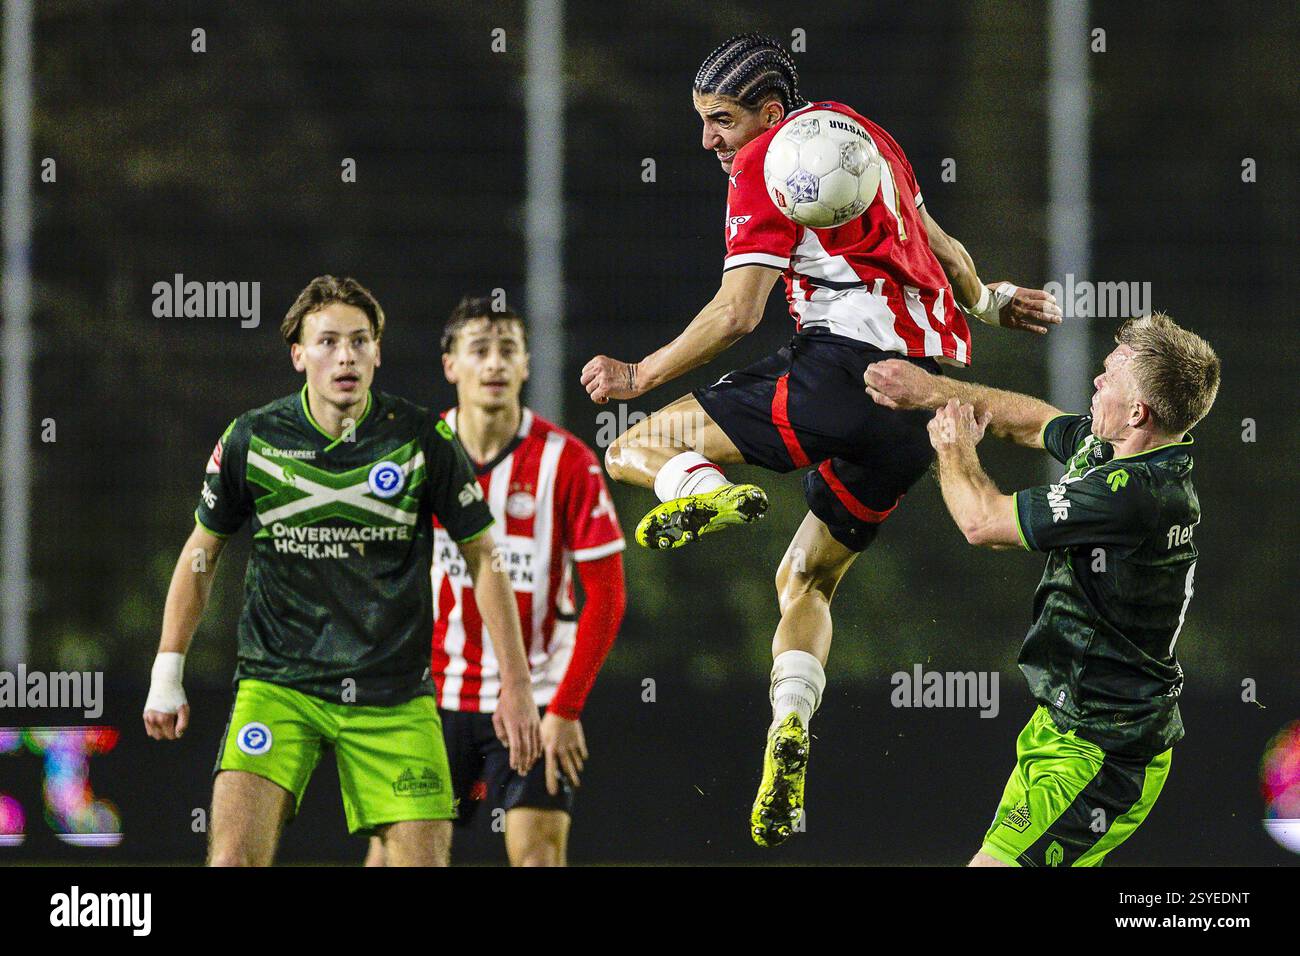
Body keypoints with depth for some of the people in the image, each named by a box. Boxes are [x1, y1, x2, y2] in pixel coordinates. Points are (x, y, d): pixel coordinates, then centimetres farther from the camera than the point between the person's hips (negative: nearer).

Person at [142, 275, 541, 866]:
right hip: (277, 681, 0)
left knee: (423, 856, -6)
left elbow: (482, 559, 4)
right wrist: (167, 673, 10)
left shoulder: (423, 441, -5)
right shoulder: (251, 440, -3)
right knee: (235, 856, -17)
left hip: (394, 696, 1)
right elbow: (202, 553, 12)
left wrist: (515, 685, 1)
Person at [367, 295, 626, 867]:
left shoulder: (566, 461, -8)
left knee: (538, 852, -13)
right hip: (434, 697, 2)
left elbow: (605, 596, -7)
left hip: (536, 704, -2)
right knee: (393, 850, -2)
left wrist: (565, 709, -12)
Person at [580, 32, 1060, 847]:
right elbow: (940, 250, 34)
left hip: (847, 362, -8)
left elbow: (738, 311, -7)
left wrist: (641, 375, 0)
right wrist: (987, 300, 52)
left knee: (633, 450, -1)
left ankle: (701, 489, -33)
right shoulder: (863, 134, 22)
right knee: (804, 580, 19)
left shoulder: (768, 159, -1)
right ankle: (790, 730, -4)